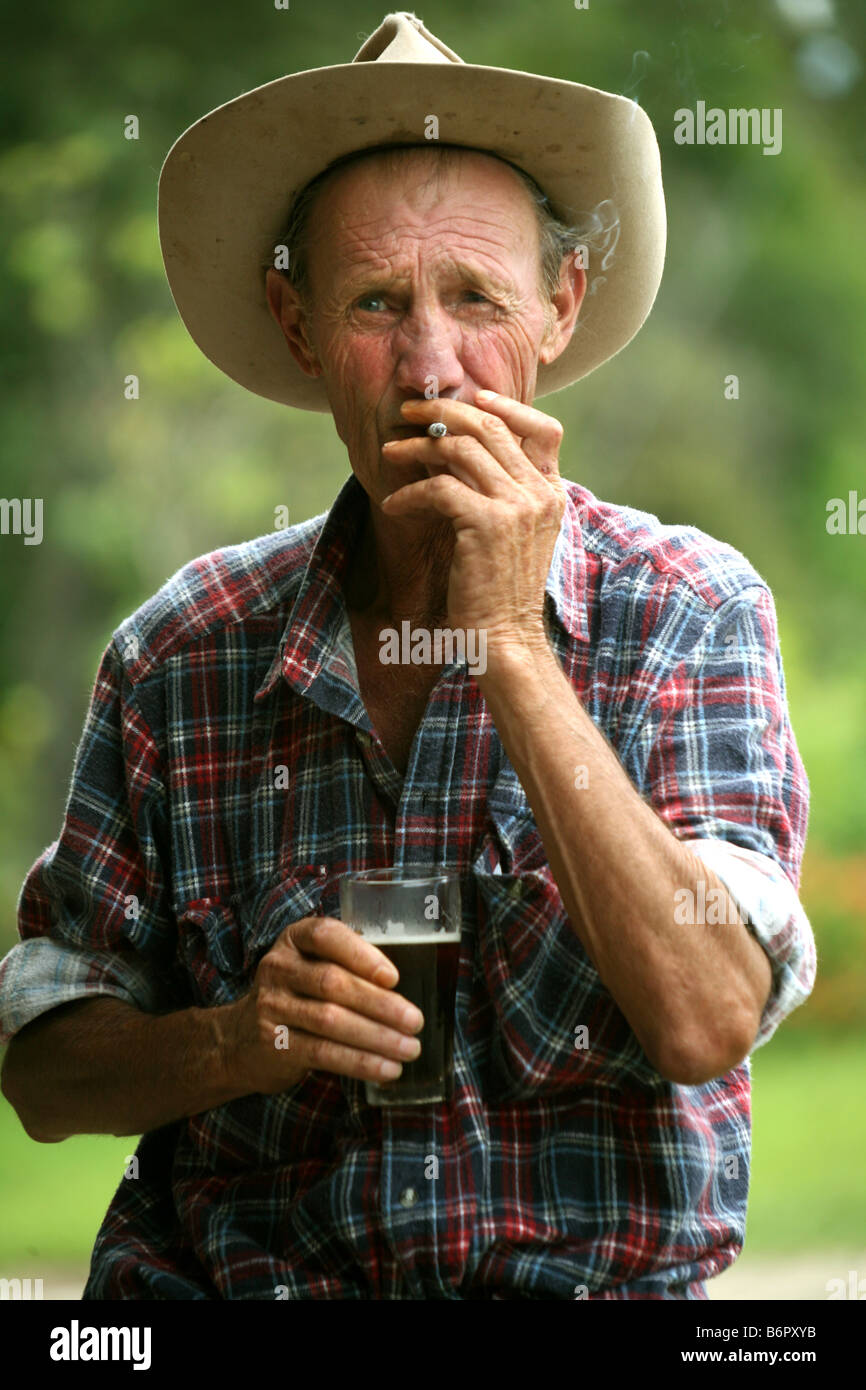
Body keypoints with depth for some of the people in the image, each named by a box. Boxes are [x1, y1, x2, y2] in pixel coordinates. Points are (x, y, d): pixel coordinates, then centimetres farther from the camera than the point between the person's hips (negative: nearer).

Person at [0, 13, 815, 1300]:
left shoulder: (689, 612, -2)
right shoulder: (184, 652, 4)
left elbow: (705, 1021, -15)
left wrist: (508, 639, -16)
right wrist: (237, 1043, -13)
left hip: (594, 1278, -1)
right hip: (222, 1273, 1)